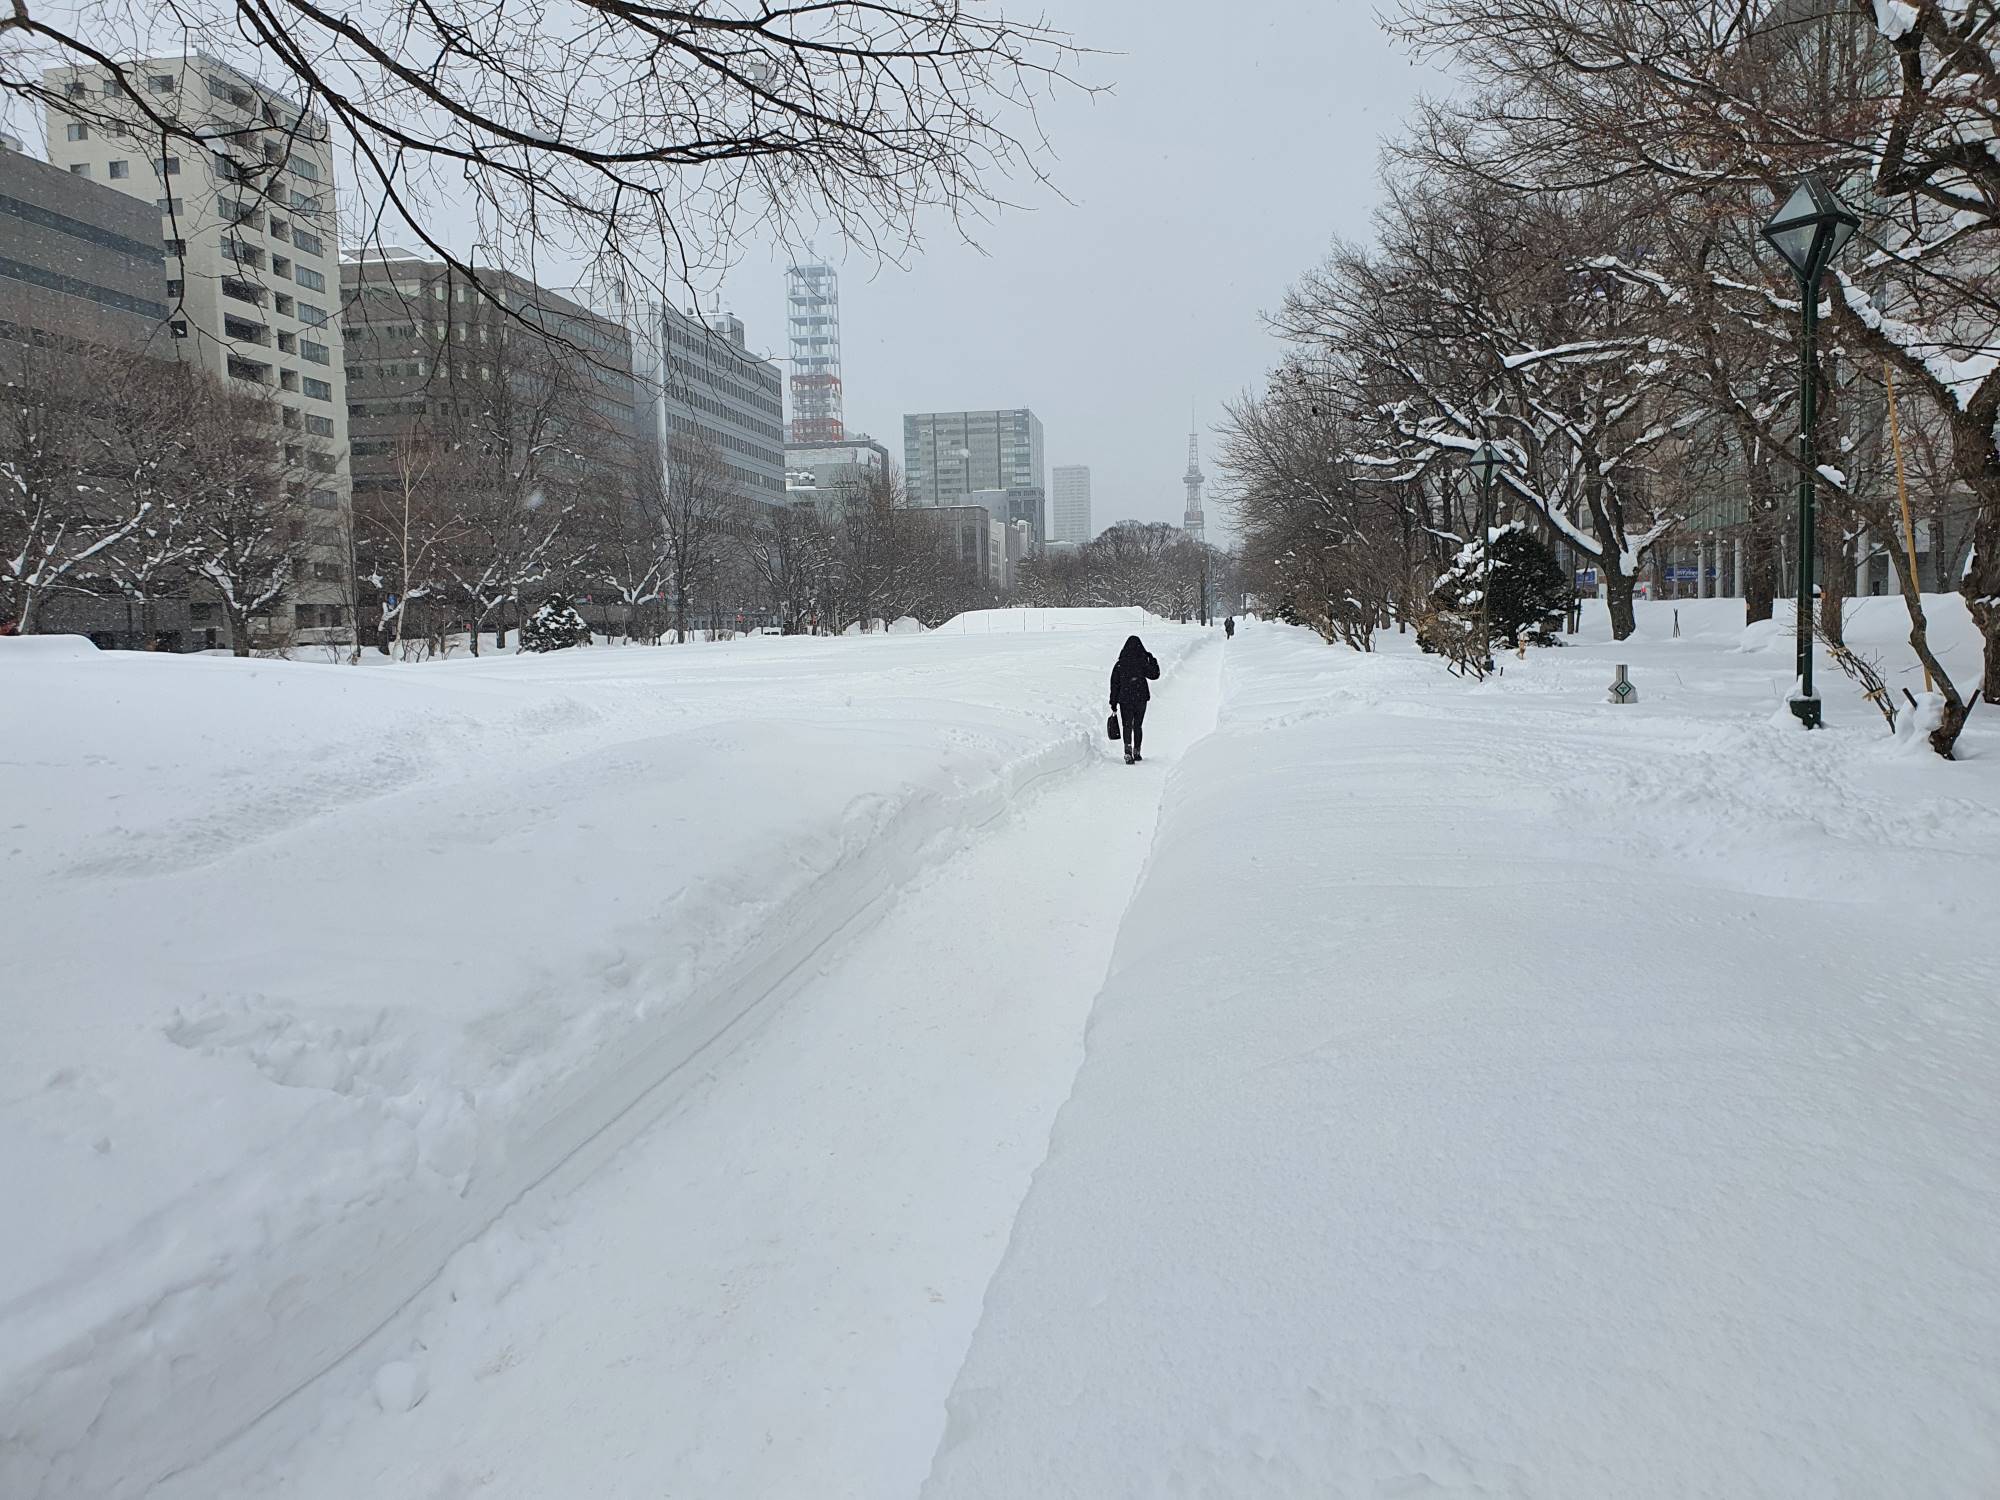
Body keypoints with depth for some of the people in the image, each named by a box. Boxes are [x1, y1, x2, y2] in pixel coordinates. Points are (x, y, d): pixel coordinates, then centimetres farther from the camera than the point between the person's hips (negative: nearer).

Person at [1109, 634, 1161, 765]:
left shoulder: (1119, 664, -2)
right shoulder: (1142, 662, -7)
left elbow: (1114, 684, 1)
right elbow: (1155, 675, 5)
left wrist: (1113, 703, 6)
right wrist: (1153, 661, 16)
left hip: (1124, 700, 0)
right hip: (1140, 699, 0)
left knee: (1127, 727, 2)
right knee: (1138, 726, 15)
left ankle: (1128, 754, -15)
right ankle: (1137, 752, 22)